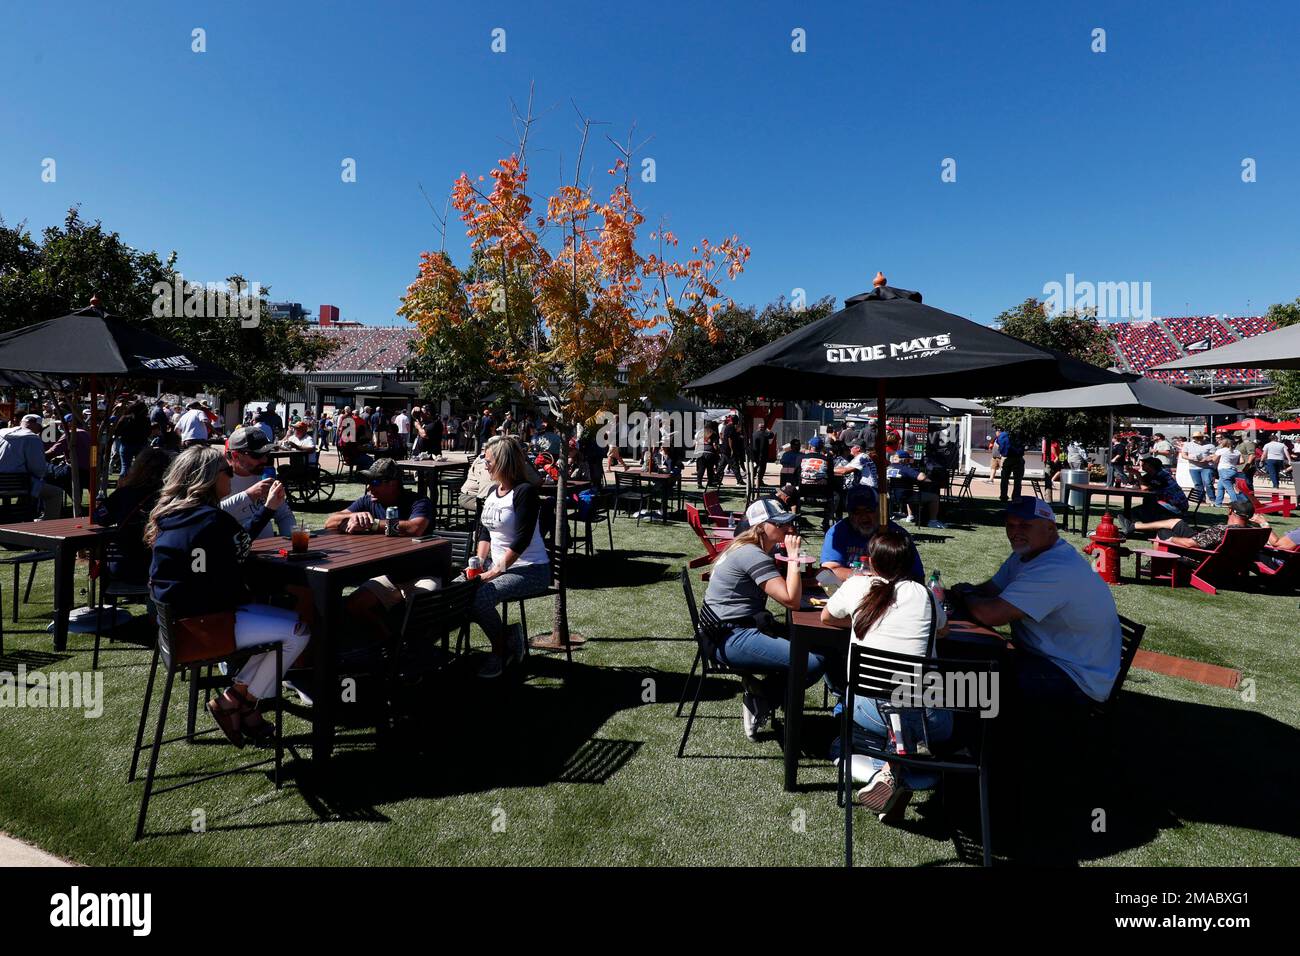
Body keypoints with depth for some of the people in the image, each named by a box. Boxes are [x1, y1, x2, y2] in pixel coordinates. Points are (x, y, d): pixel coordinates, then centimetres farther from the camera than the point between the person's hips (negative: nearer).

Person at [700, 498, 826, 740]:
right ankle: (760, 701, 1)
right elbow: (792, 600, -22)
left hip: (735, 631, 11)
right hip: (732, 639, -11)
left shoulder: (755, 550, 13)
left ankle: (760, 692, 10)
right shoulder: (752, 555, -19)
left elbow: (785, 586, 21)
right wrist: (793, 556, -16)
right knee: (814, 663, -19)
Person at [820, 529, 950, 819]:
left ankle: (885, 768, 5)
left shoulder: (857, 586, 5)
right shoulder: (923, 593, 7)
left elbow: (826, 617, 24)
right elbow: (943, 630, 28)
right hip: (925, 714, 0)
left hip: (872, 706, 0)